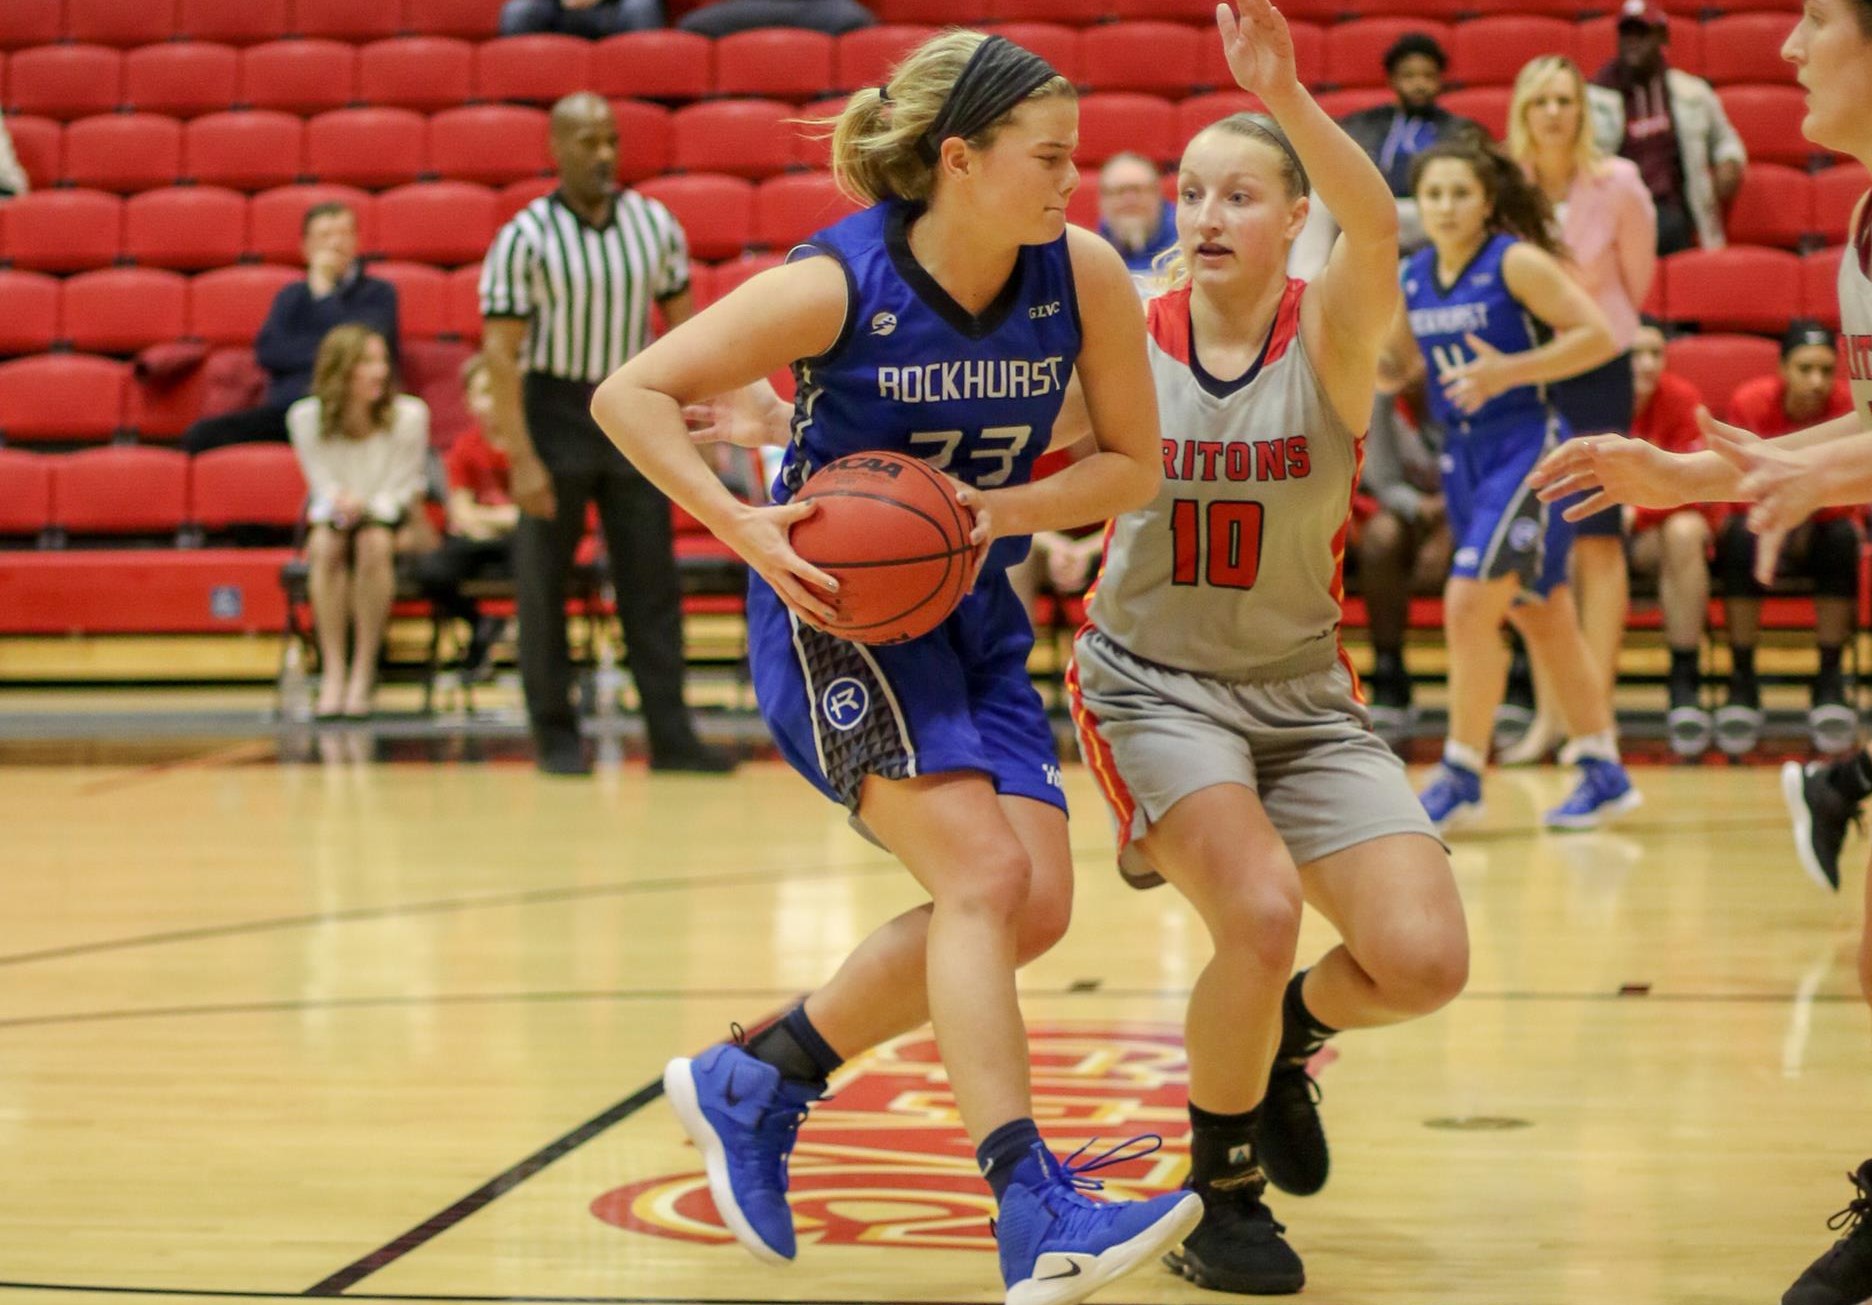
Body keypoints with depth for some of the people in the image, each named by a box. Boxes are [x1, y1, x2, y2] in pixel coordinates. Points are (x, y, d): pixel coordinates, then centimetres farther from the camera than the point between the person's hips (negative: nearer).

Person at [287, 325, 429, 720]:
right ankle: (333, 671, -33)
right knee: (326, 545, -33)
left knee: (375, 543, -35)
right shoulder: (306, 417, -11)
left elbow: (402, 488, -10)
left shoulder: (410, 415, -15)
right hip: (333, 514, 1)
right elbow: (322, 485, -4)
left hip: (387, 515, -1)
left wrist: (364, 507, -29)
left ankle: (363, 672, -31)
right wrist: (339, 507, -27)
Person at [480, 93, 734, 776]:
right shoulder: (525, 239, -10)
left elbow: (681, 323, 9)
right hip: (556, 412, -3)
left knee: (652, 581, 2)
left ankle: (670, 734, 5)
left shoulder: (655, 225, 1)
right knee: (543, 585, 2)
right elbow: (501, 350, -11)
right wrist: (521, 458, -17)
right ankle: (555, 733, 12)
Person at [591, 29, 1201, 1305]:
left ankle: (754, 1083, 16)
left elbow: (1135, 464, -1)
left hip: (971, 613, 6)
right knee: (986, 875, -22)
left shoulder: (1084, 275, -11)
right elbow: (629, 395, -15)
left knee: (1034, 905, -1)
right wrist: (748, 532, -26)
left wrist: (997, 509, -18)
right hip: (833, 608, -6)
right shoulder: (839, 284, -21)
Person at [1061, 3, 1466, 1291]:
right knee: (1260, 910, -26)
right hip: (1150, 683, -1)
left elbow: (1378, 225, -33)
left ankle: (1285, 1038, 25)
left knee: (1425, 961, -12)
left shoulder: (1330, 335, -11)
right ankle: (1223, 1197, -2)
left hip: (1304, 693, 1)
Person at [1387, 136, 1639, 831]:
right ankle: (1603, 773, 20)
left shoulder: (1516, 261, -11)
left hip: (1527, 447, -7)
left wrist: (1508, 371, -23)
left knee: (1469, 603, -15)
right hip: (1463, 455, 7)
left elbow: (1598, 334, -14)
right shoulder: (1415, 277, 7)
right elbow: (1396, 362, 20)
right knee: (1542, 617, 11)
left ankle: (1461, 774, -4)